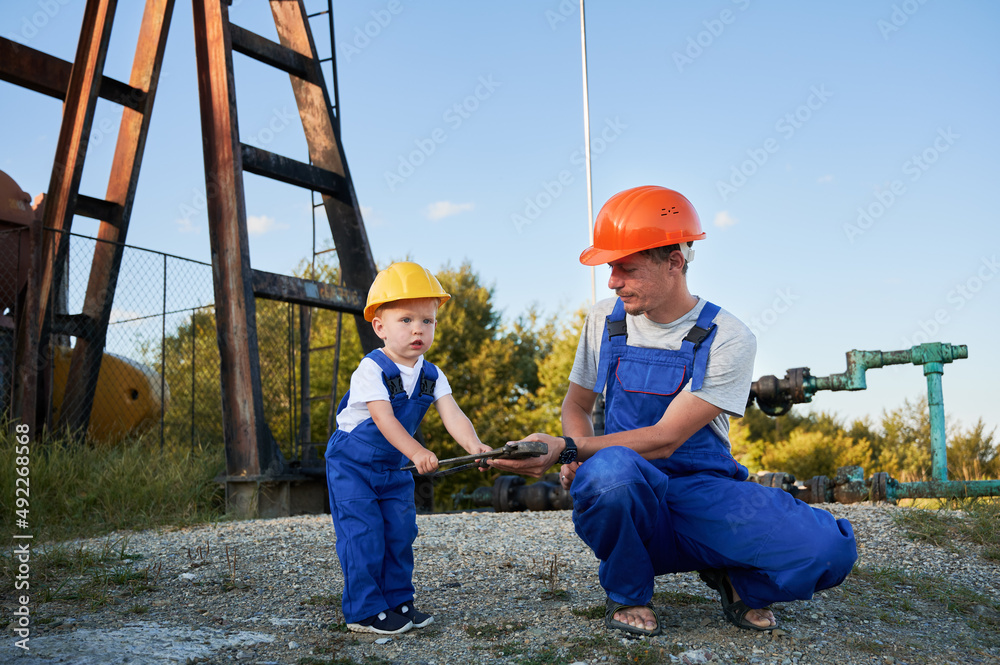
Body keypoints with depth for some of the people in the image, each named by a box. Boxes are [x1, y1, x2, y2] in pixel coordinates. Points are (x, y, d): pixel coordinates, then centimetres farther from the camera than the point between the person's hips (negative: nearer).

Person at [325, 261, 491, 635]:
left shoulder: (432, 376, -3)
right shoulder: (371, 369, -22)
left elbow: (451, 414, -16)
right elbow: (383, 418, -32)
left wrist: (473, 445, -36)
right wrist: (416, 452, -46)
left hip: (393, 467, 6)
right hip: (351, 464, -6)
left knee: (400, 532, 9)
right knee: (363, 534, -9)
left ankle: (397, 601, 22)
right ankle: (364, 611, 0)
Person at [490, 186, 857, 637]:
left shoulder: (728, 340, -10)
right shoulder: (606, 320, 4)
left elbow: (664, 440, -17)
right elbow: (576, 404, 15)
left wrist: (567, 448, -28)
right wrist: (579, 455, -8)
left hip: (704, 492, -1)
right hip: (631, 498, 2)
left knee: (829, 549, -28)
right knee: (610, 469, -38)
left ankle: (732, 576, 8)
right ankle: (628, 594, -6)